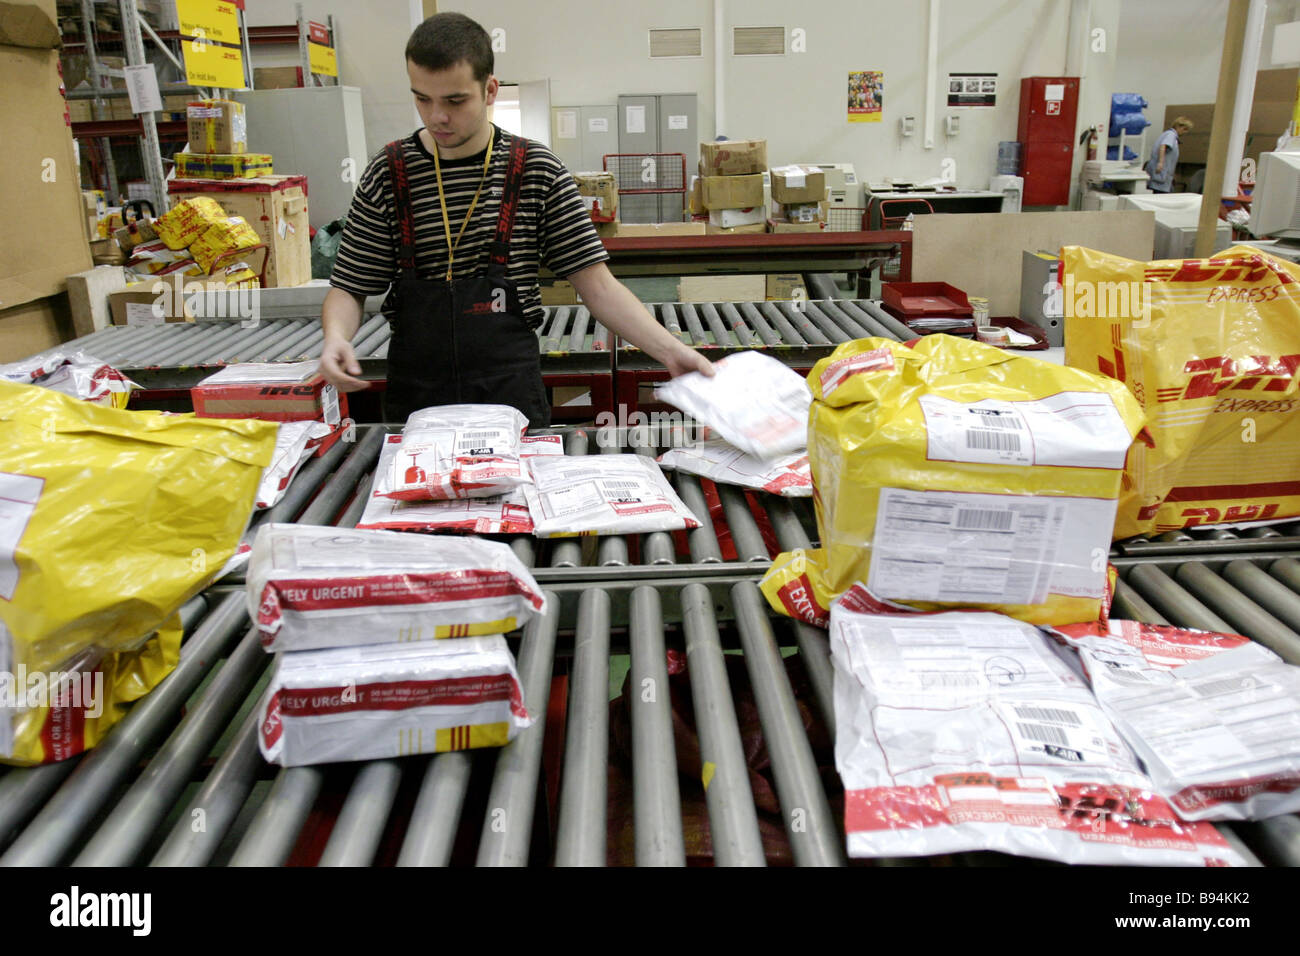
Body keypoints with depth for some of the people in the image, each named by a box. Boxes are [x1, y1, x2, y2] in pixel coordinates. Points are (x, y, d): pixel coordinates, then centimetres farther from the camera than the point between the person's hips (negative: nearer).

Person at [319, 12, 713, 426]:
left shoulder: (537, 170, -1)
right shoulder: (387, 175, 1)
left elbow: (597, 285, -2)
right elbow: (349, 288, 5)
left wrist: (671, 351, -14)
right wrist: (336, 334, -18)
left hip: (513, 397, 0)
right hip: (416, 401, 1)